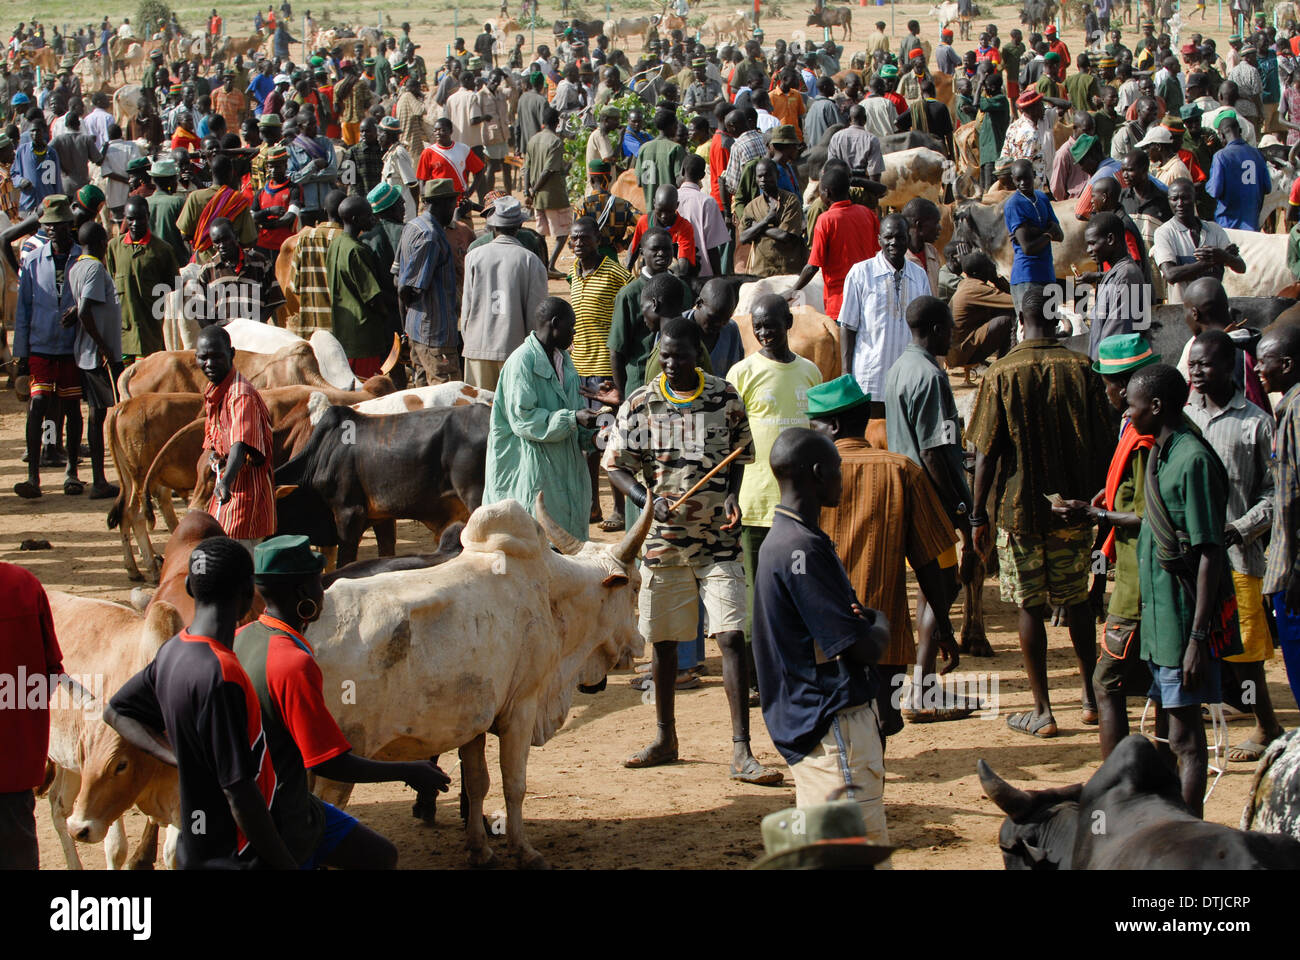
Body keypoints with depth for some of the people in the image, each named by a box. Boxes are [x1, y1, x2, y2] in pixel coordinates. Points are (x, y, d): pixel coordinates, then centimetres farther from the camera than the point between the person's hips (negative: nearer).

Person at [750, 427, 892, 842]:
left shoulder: (781, 539, 14)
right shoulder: (803, 549, -18)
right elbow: (863, 647, -19)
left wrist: (865, 618, 4)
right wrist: (882, 624, 2)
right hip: (836, 728, -10)